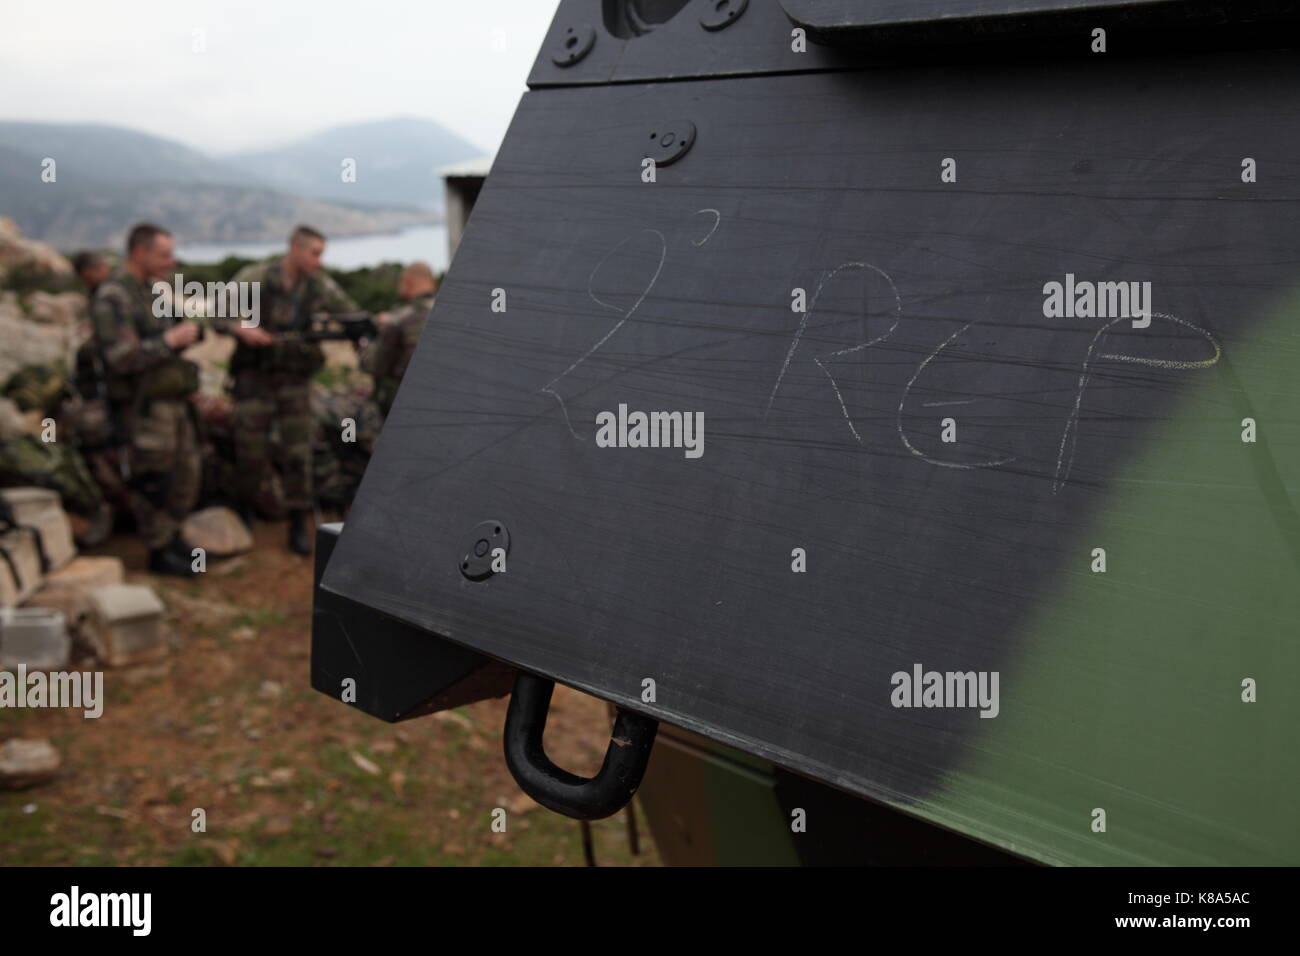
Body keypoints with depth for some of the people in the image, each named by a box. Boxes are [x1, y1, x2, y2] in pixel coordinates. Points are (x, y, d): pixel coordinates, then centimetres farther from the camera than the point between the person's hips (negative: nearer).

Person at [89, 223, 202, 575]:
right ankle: (159, 552, 13)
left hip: (172, 399, 9)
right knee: (153, 480, 0)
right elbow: (122, 358, -24)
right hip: (144, 405, -9)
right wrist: (171, 340, -18)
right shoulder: (112, 298, -16)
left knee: (186, 473, 15)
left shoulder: (152, 289, 12)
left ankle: (171, 536, 30)